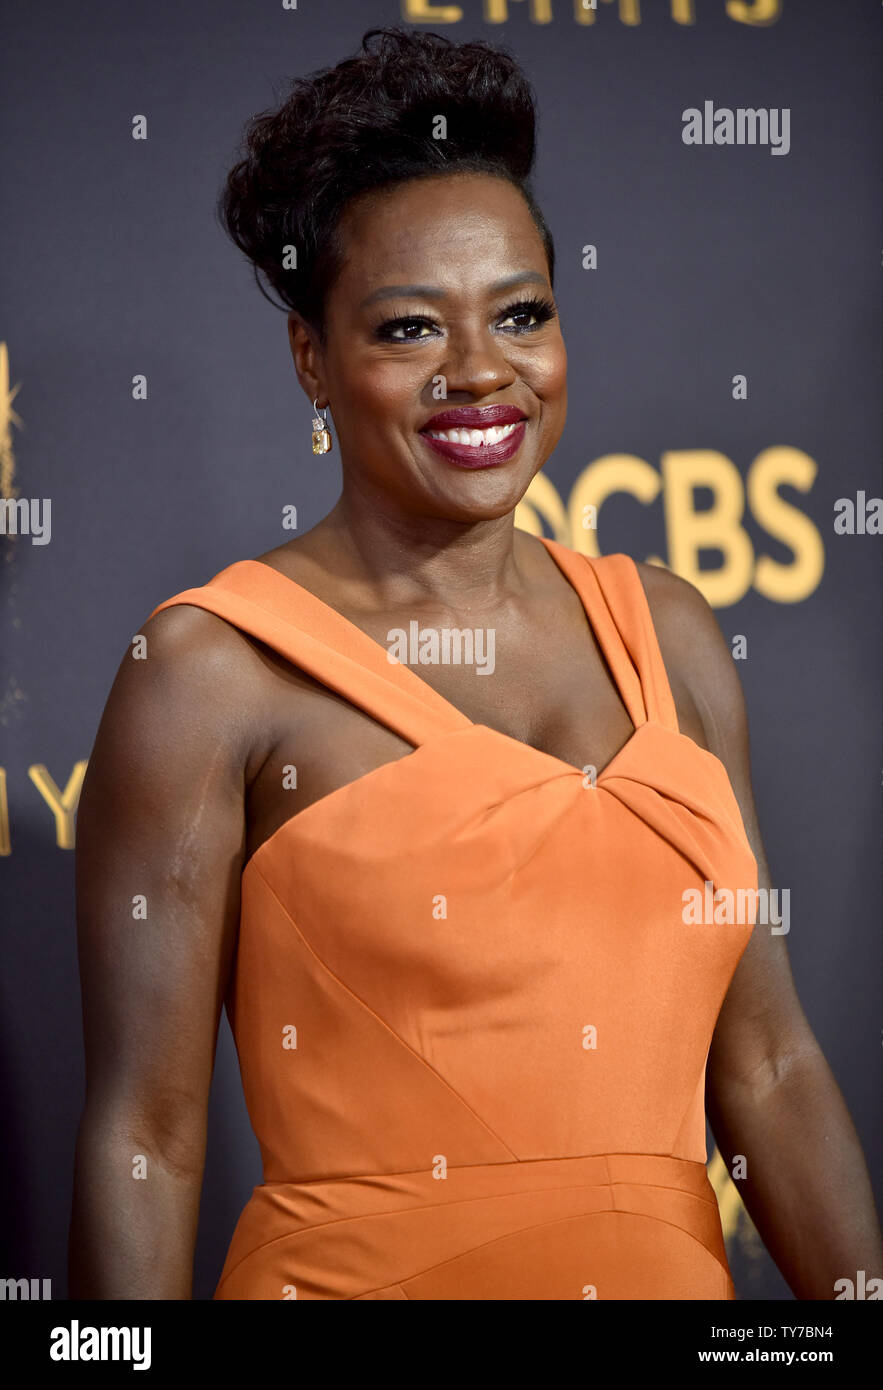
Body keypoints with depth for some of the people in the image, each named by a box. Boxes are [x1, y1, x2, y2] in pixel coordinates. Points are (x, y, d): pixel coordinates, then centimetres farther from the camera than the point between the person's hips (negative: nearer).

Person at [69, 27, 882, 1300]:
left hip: (669, 1272, 5)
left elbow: (765, 1065, 6)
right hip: (363, 1273, -5)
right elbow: (145, 1139, -10)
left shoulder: (666, 632, 6)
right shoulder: (216, 667, -8)